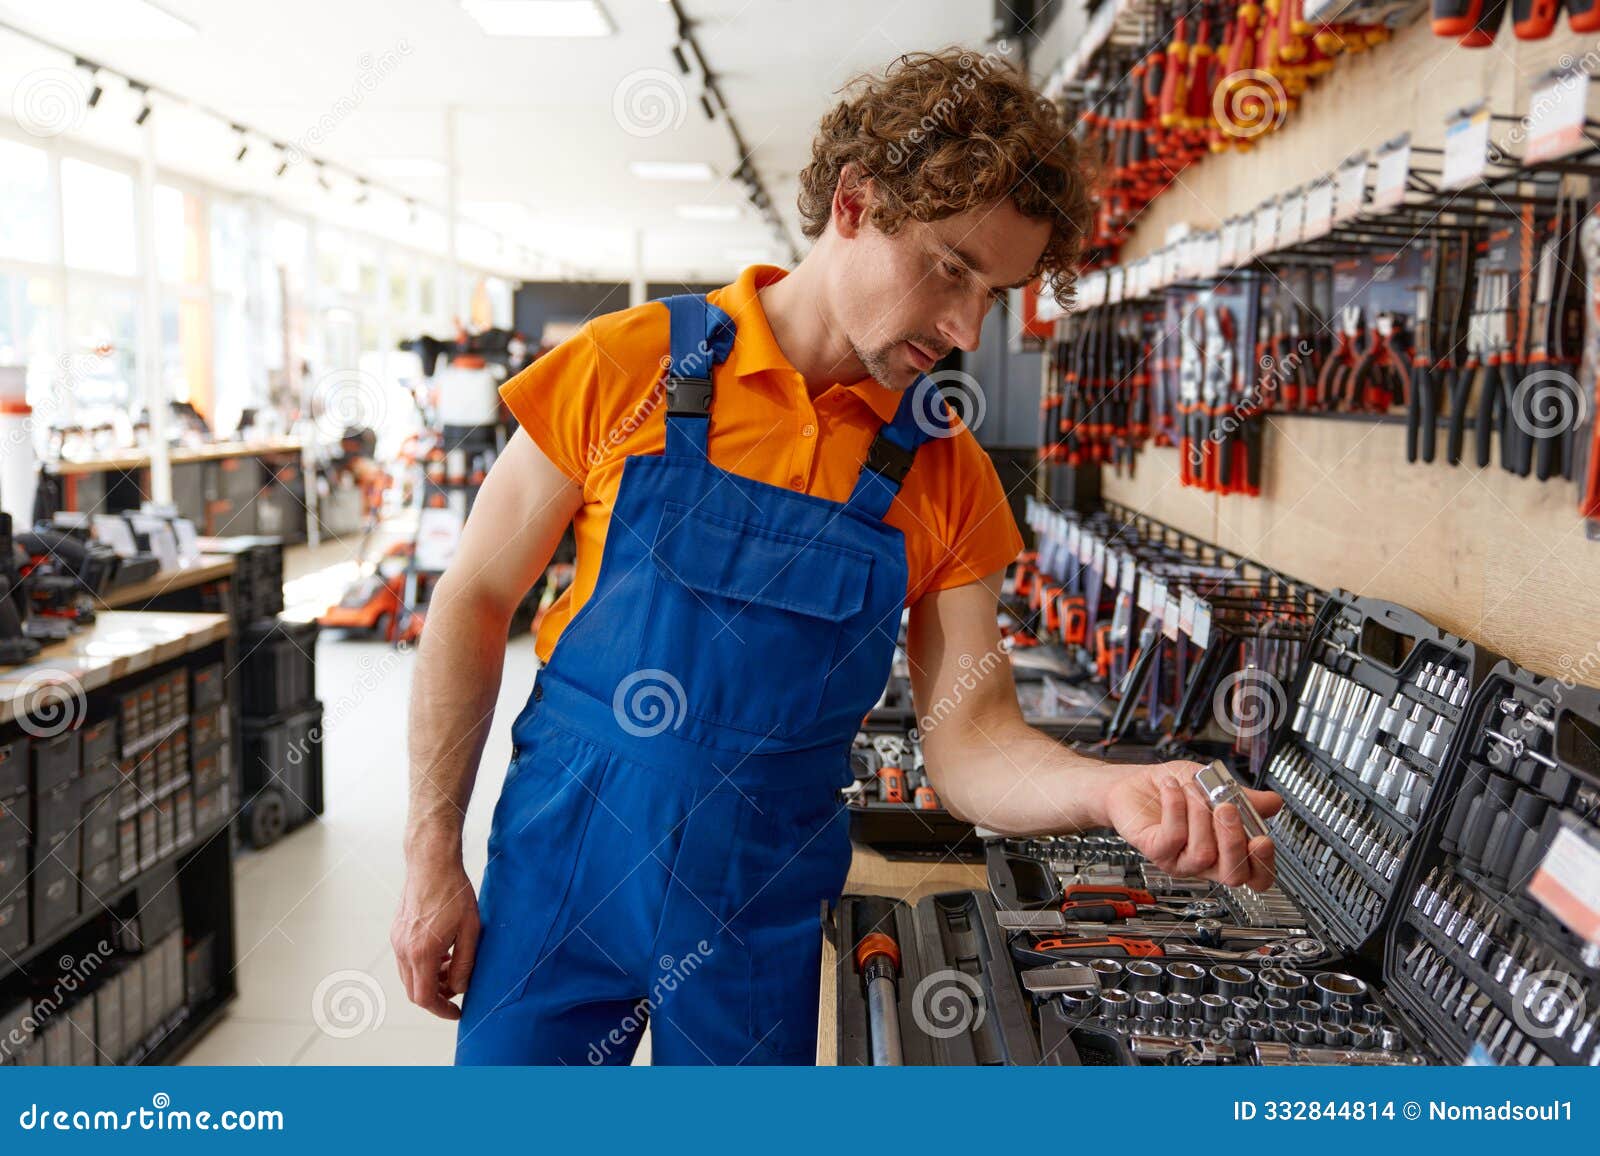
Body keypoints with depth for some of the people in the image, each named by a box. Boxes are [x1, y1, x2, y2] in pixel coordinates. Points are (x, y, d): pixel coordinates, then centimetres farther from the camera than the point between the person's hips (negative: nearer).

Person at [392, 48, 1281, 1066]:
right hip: (563, 865, -1)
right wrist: (433, 859, -5)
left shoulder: (948, 479, -4)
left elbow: (969, 739, -6)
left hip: (761, 905, 2)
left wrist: (1114, 791, -26)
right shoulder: (625, 368, -10)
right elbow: (475, 603, -4)